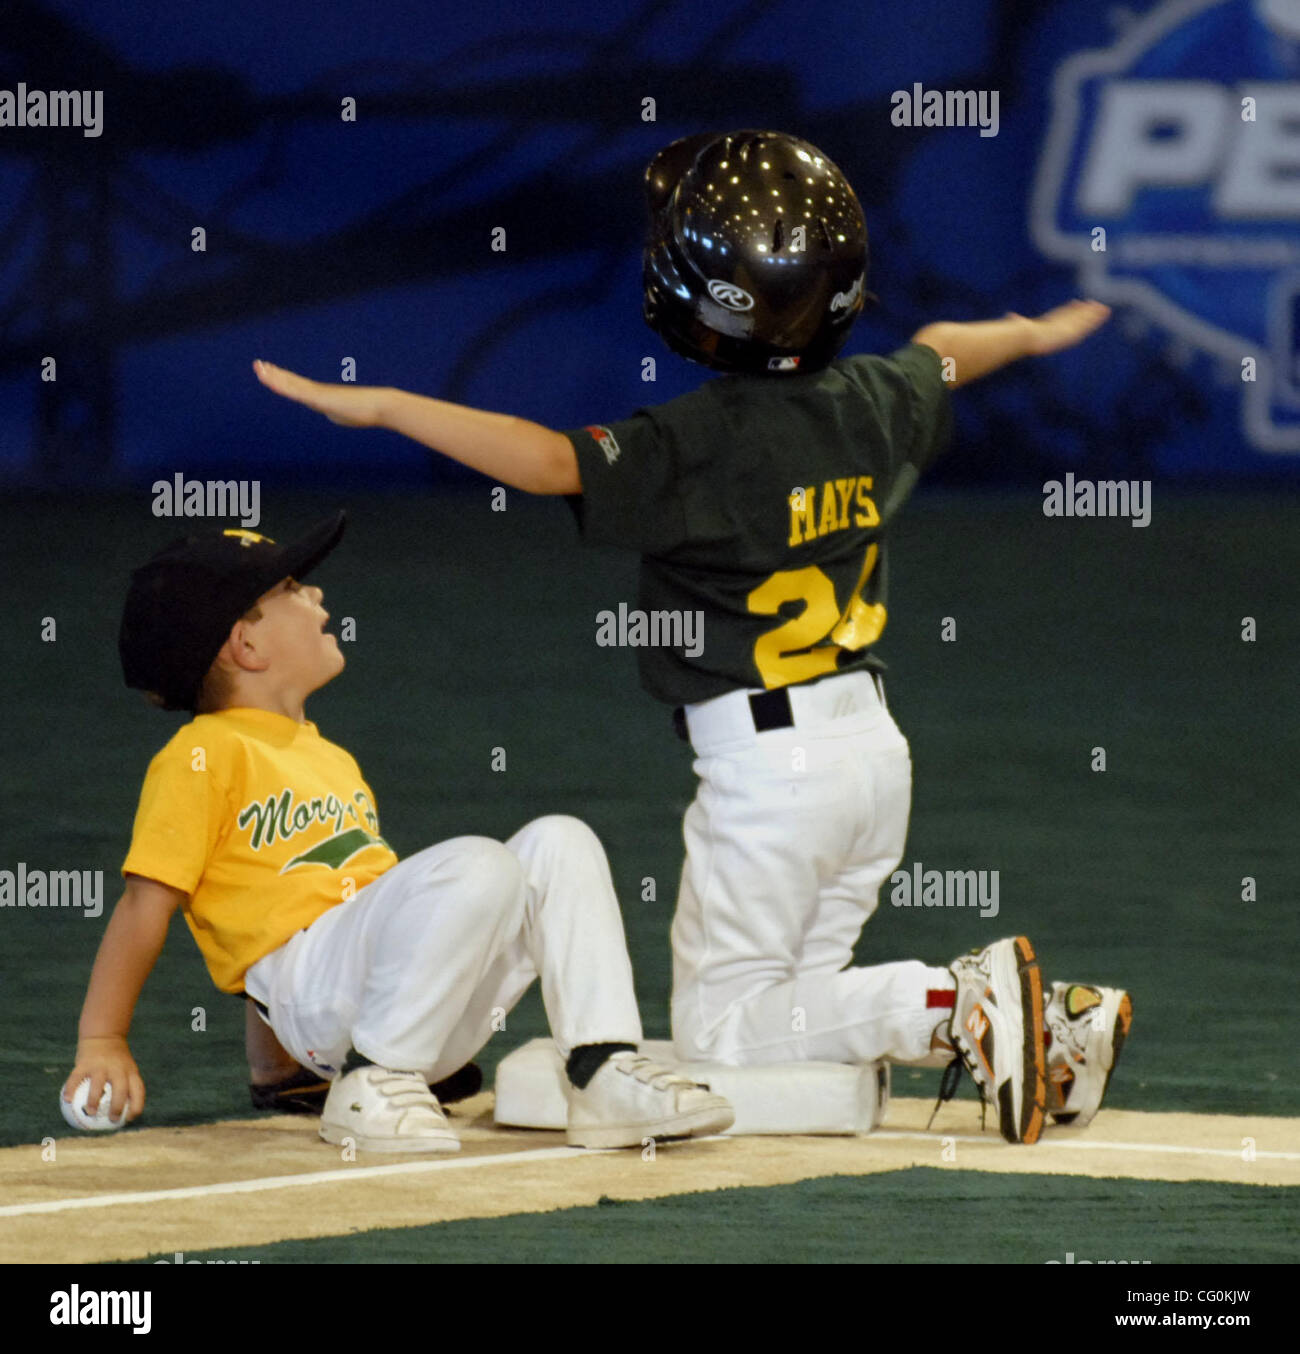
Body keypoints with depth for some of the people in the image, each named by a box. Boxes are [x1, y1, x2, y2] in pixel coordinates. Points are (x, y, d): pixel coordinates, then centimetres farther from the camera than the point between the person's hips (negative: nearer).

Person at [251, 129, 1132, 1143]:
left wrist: (381, 406, -28)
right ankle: (1040, 1017, 0)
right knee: (796, 997, 18)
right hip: (875, 746, 8)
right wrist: (1032, 335, 49)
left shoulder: (697, 445, -18)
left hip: (766, 765, -8)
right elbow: (943, 354, 27)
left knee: (718, 1029, 1)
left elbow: (552, 460, -30)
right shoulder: (876, 404, 5)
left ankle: (957, 1003, -17)